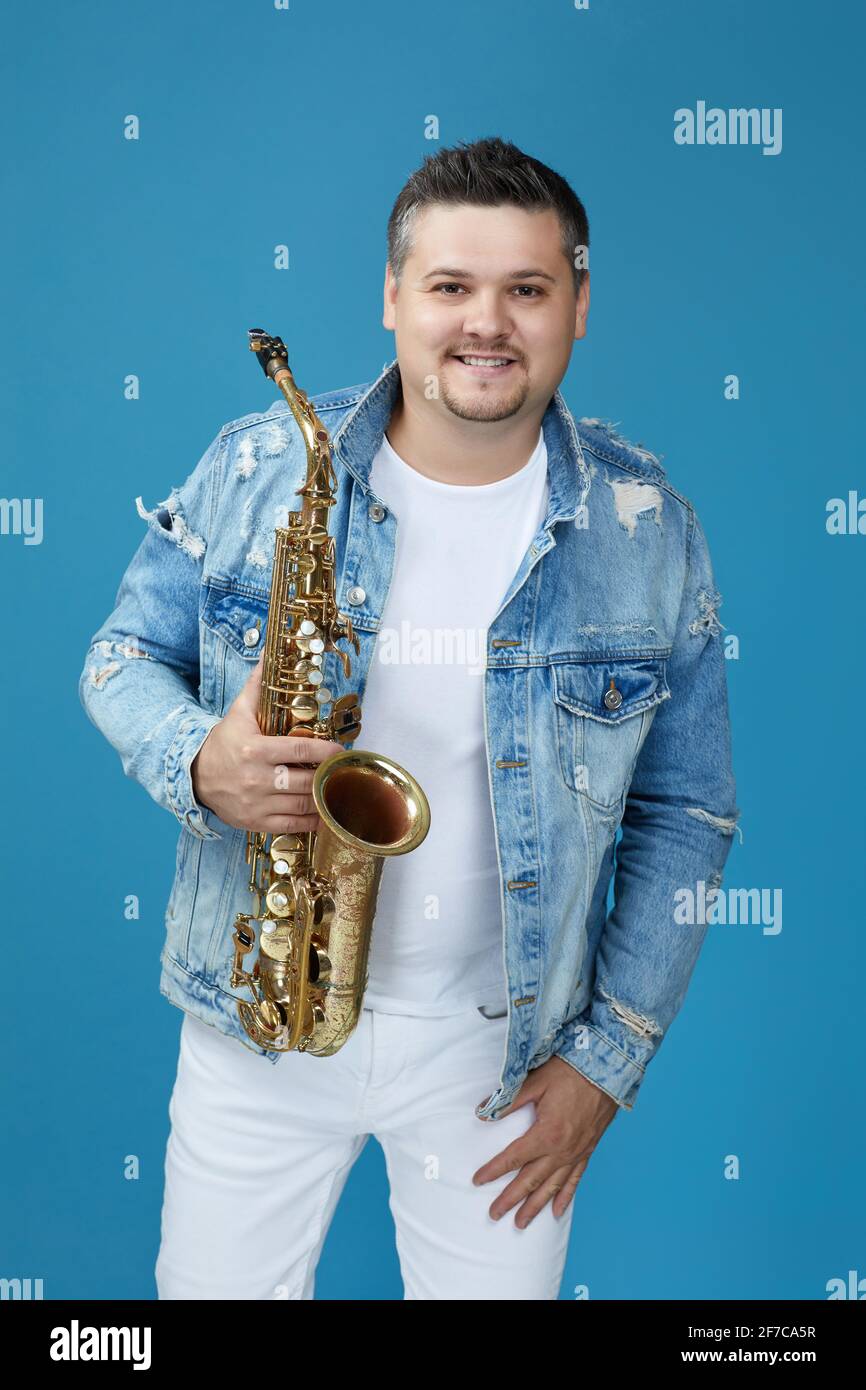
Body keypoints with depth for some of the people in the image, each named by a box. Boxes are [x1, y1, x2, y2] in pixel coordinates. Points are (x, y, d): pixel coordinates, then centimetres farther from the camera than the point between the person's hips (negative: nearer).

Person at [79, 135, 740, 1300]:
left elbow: (685, 812, -1)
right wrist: (199, 763, -21)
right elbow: (123, 655, 2)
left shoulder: (649, 532, -7)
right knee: (212, 1285, 16)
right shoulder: (257, 467, -8)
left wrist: (610, 1056, -4)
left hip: (500, 1037, 0)